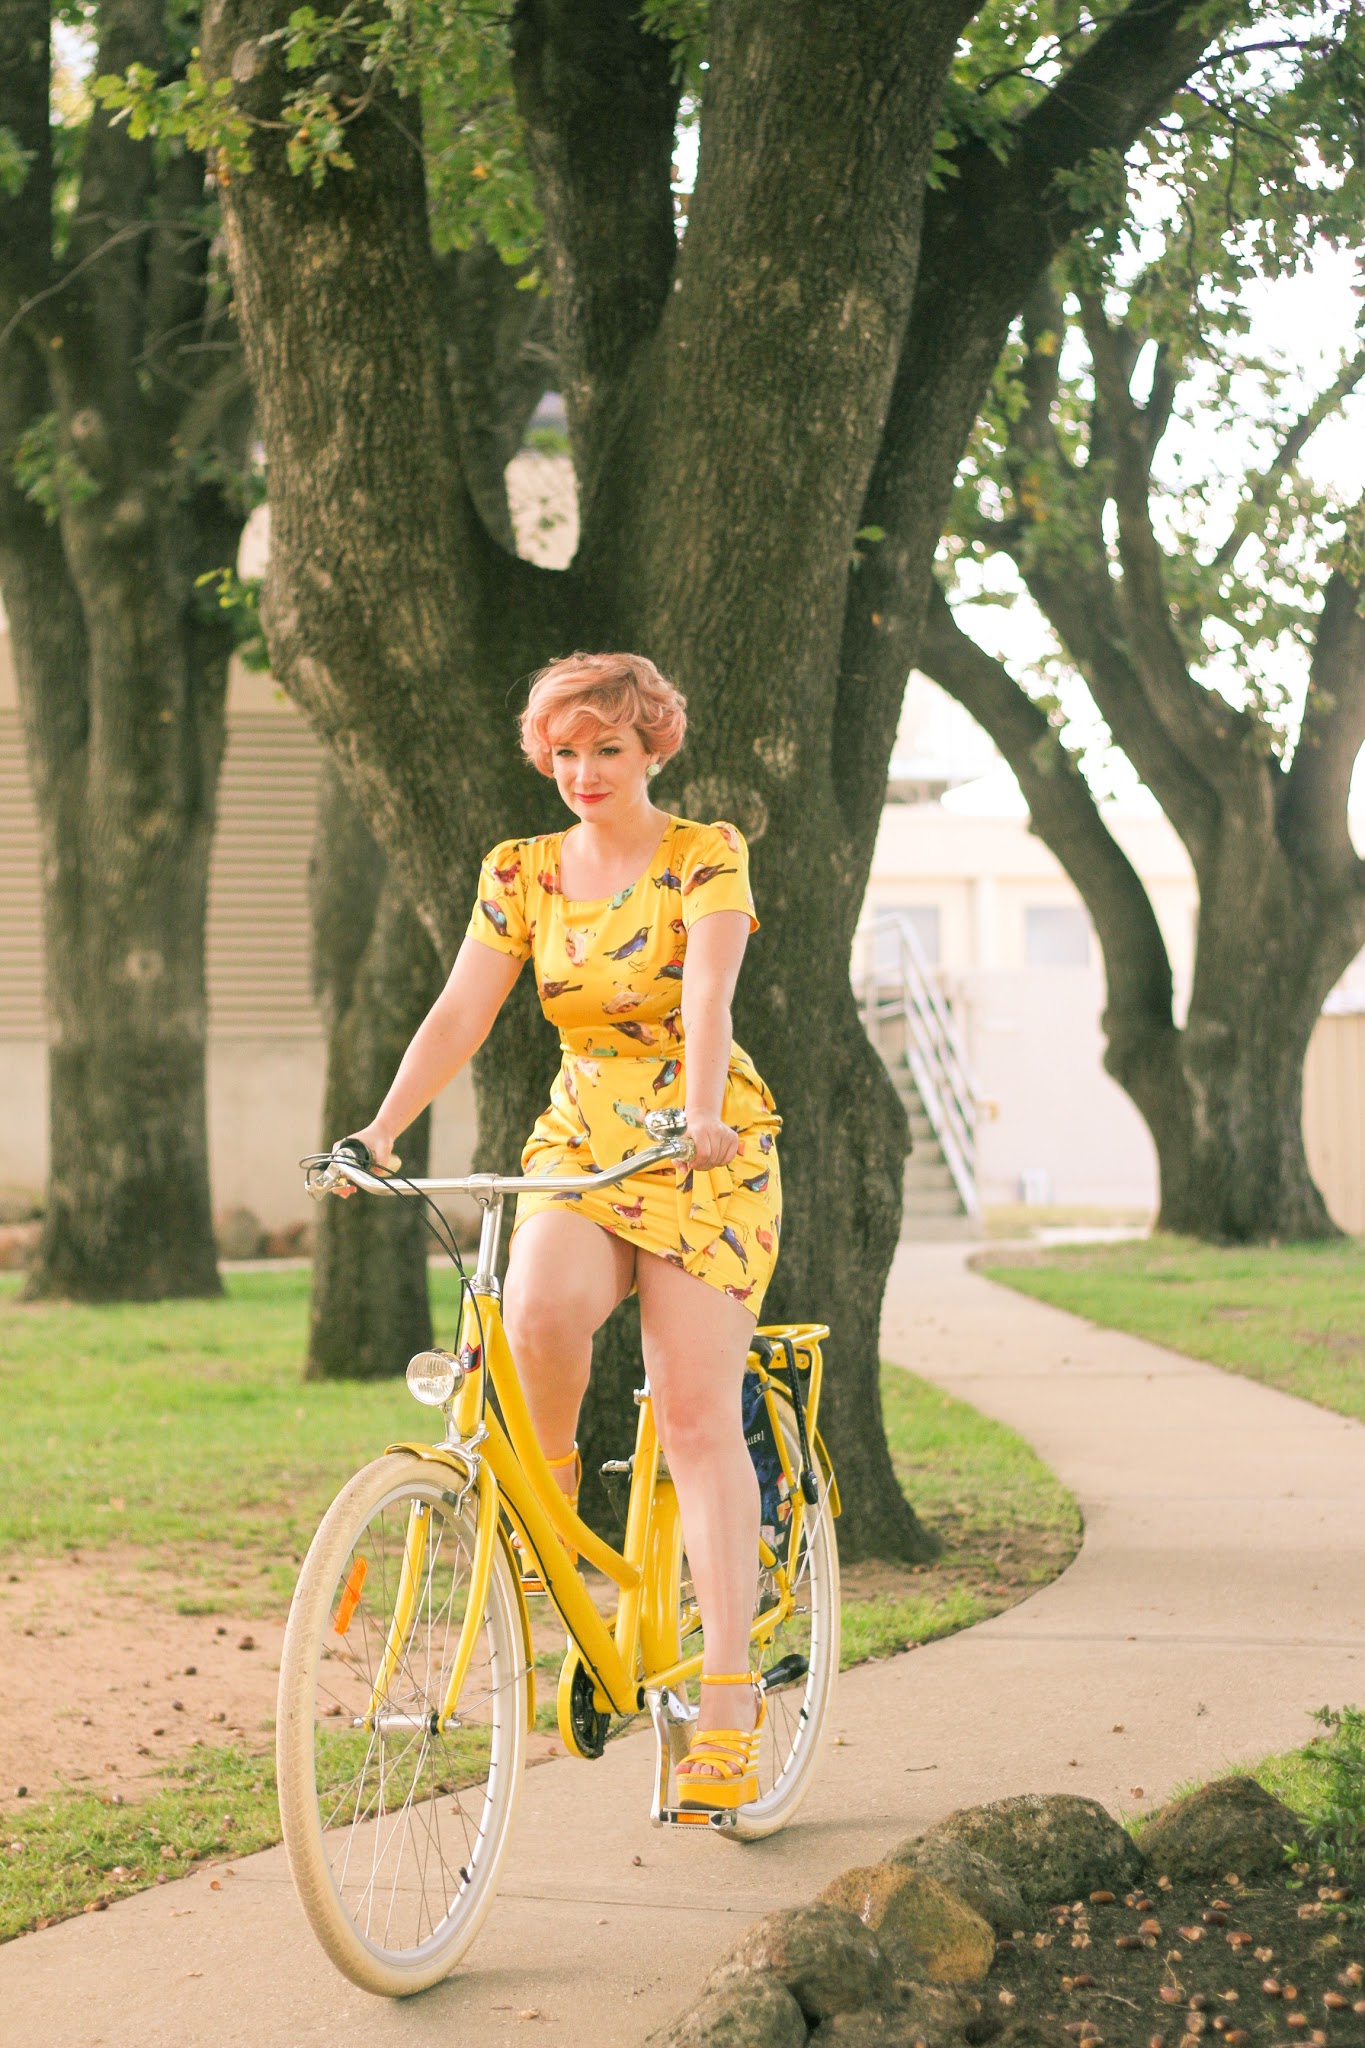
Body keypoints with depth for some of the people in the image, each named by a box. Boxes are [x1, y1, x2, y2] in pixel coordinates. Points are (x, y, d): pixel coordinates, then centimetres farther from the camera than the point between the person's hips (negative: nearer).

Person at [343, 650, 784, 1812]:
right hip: (580, 1143, 3)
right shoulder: (522, 874, 7)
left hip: (704, 1150, -3)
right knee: (543, 1309, -32)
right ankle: (549, 1479, -1)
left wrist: (703, 1116, -40)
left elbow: (707, 992, -22)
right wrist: (380, 1132, -17)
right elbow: (460, 1013, -2)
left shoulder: (708, 857, -5)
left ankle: (729, 1697, -14)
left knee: (698, 1416, -14)